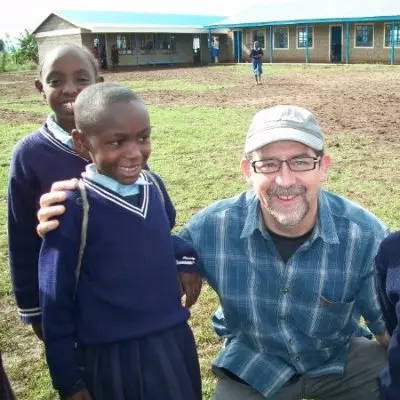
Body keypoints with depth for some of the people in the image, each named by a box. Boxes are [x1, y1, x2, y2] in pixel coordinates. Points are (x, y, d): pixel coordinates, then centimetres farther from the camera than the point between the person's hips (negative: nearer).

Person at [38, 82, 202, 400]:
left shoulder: (154, 185, -3)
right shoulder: (72, 207, -18)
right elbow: (56, 300, -10)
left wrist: (186, 258, -4)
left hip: (175, 339, 6)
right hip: (114, 356, -5)